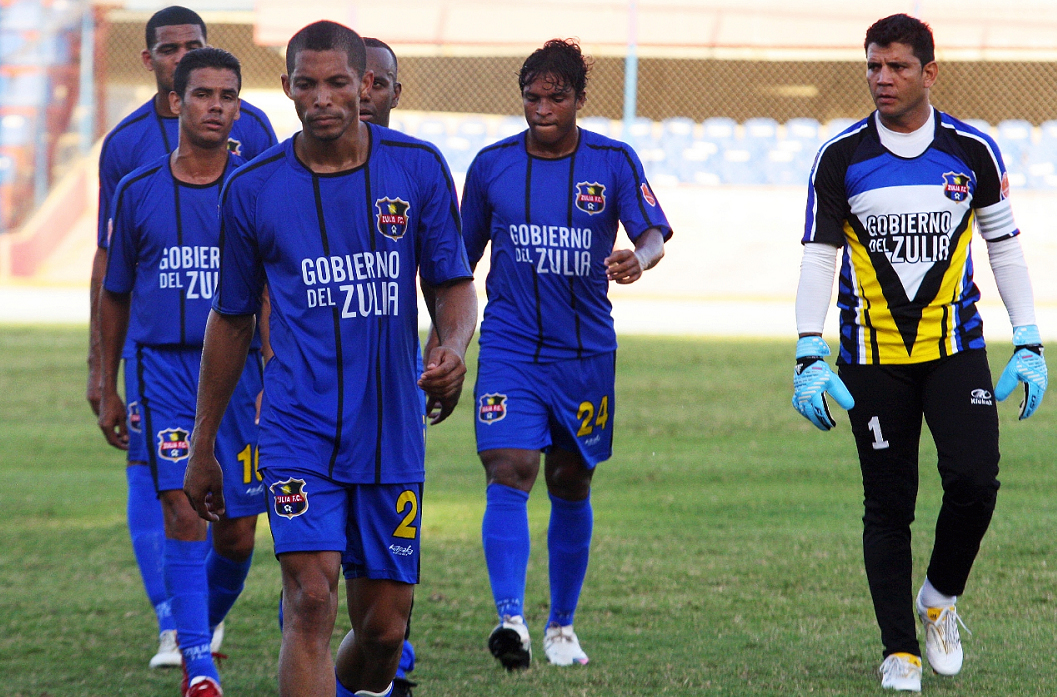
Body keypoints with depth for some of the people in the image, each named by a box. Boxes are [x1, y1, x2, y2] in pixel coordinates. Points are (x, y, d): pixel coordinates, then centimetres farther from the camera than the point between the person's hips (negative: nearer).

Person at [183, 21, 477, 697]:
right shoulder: (252, 189, 0)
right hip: (300, 430, -2)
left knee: (384, 627, 6)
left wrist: (454, 349, -17)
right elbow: (232, 319, 10)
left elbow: (453, 284, 8)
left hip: (393, 431, 2)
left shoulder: (418, 168, 0)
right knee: (312, 602, -18)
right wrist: (202, 448, 13)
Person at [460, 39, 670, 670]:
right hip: (509, 350, -1)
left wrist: (640, 258, -34)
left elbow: (655, 233, -10)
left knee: (571, 487, 10)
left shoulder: (614, 162, -1)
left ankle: (562, 626, 27)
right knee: (509, 475, -18)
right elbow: (462, 258, 13)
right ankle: (511, 619, -26)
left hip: (586, 352, 1)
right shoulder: (492, 165, 3)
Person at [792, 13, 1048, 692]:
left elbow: (1006, 248, 8)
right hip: (873, 358, 0)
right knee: (889, 508, 0)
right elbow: (817, 260, -1)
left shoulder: (972, 151, 0)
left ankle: (941, 597, 11)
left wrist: (1029, 348, 3)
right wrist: (811, 360, -9)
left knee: (975, 479, -15)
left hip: (956, 348, 0)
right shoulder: (841, 158, -3)